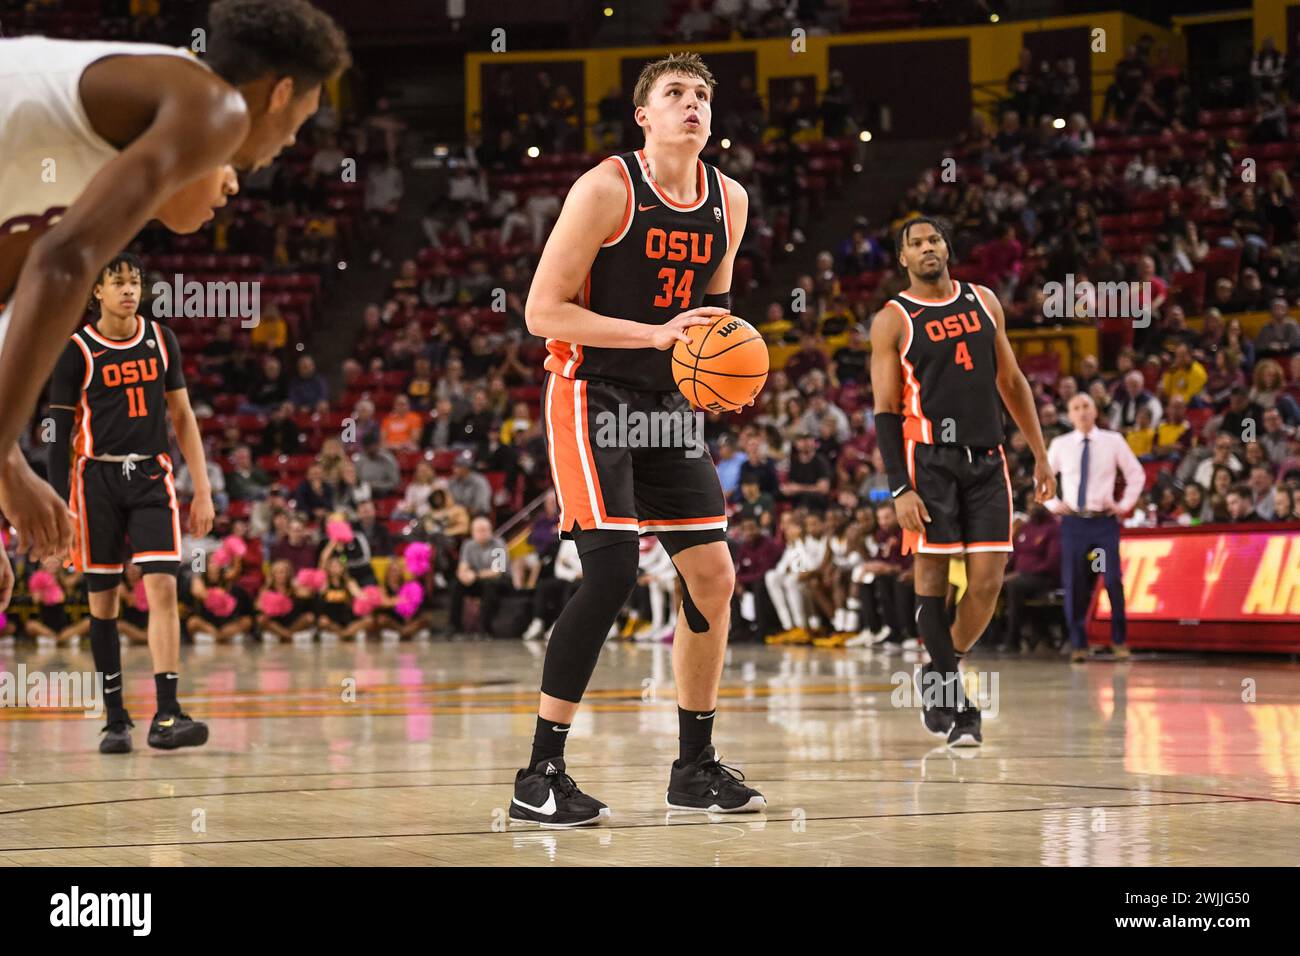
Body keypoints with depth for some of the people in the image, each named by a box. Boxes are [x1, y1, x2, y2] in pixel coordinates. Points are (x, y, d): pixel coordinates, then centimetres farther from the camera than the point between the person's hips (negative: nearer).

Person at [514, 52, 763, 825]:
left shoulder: (730, 201, 5)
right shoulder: (606, 189, -15)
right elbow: (542, 311, -16)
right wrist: (656, 333, -23)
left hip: (668, 404, 7)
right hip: (592, 396, -7)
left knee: (714, 578, 5)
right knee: (612, 572, -19)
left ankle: (696, 767, 19)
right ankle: (540, 776, -13)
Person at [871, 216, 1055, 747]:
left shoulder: (983, 302, 13)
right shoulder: (893, 320, 0)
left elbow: (1011, 382, 19)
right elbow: (886, 411, -3)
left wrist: (1040, 456, 14)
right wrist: (900, 489, -13)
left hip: (986, 458, 4)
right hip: (930, 458, -4)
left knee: (988, 579, -3)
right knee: (932, 572, -4)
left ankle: (938, 676, 17)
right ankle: (952, 702, 4)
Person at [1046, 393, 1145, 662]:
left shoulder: (1113, 441, 2)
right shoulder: (1060, 445, 6)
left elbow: (1136, 474, 10)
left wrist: (1125, 505, 3)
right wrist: (1053, 504, 9)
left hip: (1105, 520, -1)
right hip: (1073, 521, 1)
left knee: (1113, 580, -10)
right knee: (1074, 584, 0)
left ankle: (1119, 641, 3)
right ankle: (1078, 645, 9)